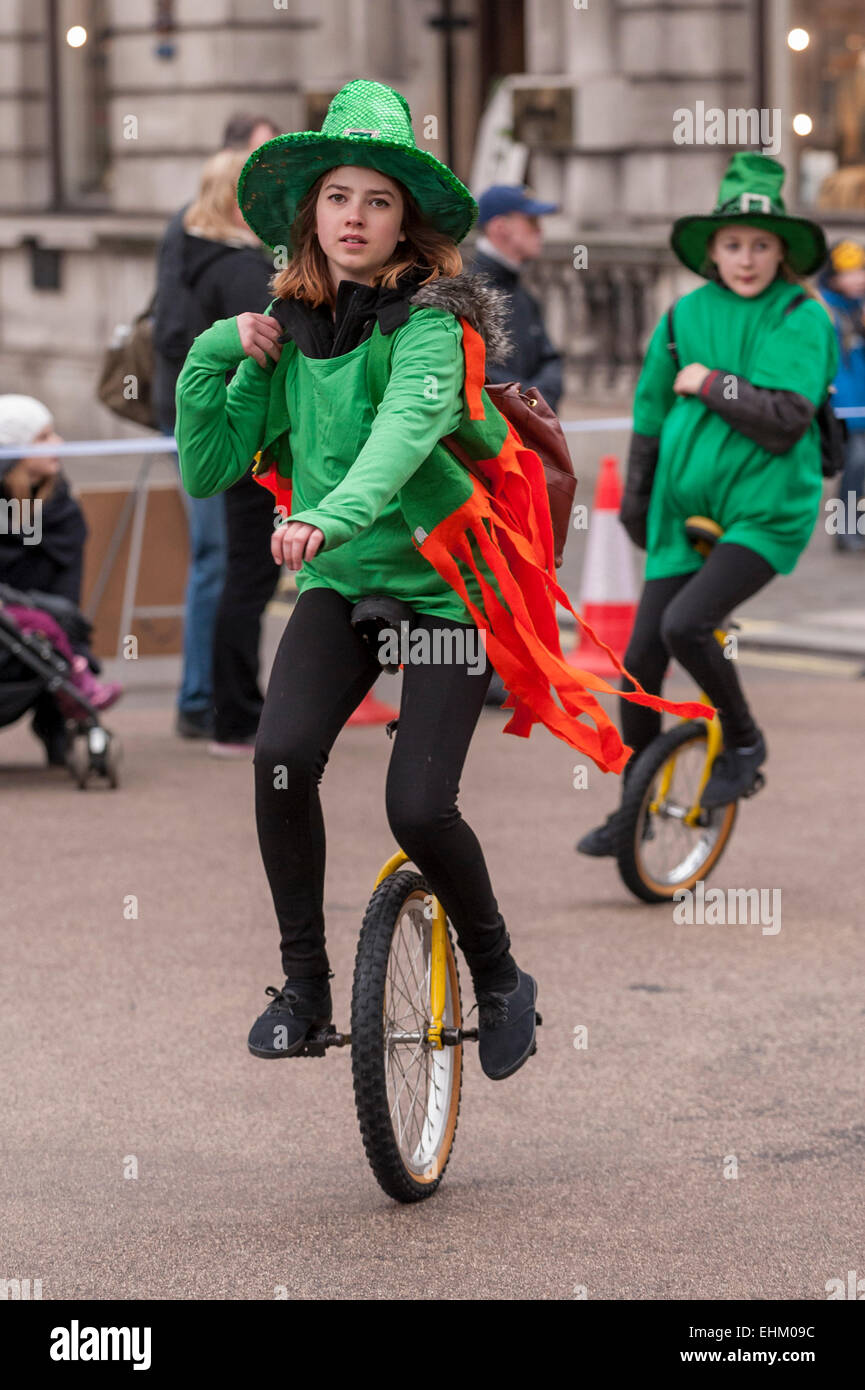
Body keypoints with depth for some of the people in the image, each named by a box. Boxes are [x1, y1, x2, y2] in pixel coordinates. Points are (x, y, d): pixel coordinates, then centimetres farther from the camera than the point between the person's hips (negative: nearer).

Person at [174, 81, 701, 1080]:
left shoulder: (431, 323, -13)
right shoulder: (289, 333, 3)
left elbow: (408, 423, -34)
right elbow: (206, 472, 4)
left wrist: (333, 515, -51)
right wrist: (212, 358, -10)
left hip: (444, 582, -4)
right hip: (337, 587, 4)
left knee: (418, 809, -15)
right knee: (282, 758, -21)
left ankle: (499, 979, 13)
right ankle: (304, 984, -3)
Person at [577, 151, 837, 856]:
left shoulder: (802, 320, -8)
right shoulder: (687, 315, 6)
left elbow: (786, 422, -19)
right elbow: (652, 411, 17)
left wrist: (712, 383, -17)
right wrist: (636, 506, 22)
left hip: (765, 513, -5)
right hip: (686, 513, 5)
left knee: (685, 625, -25)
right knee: (640, 659, 4)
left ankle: (744, 742, 2)